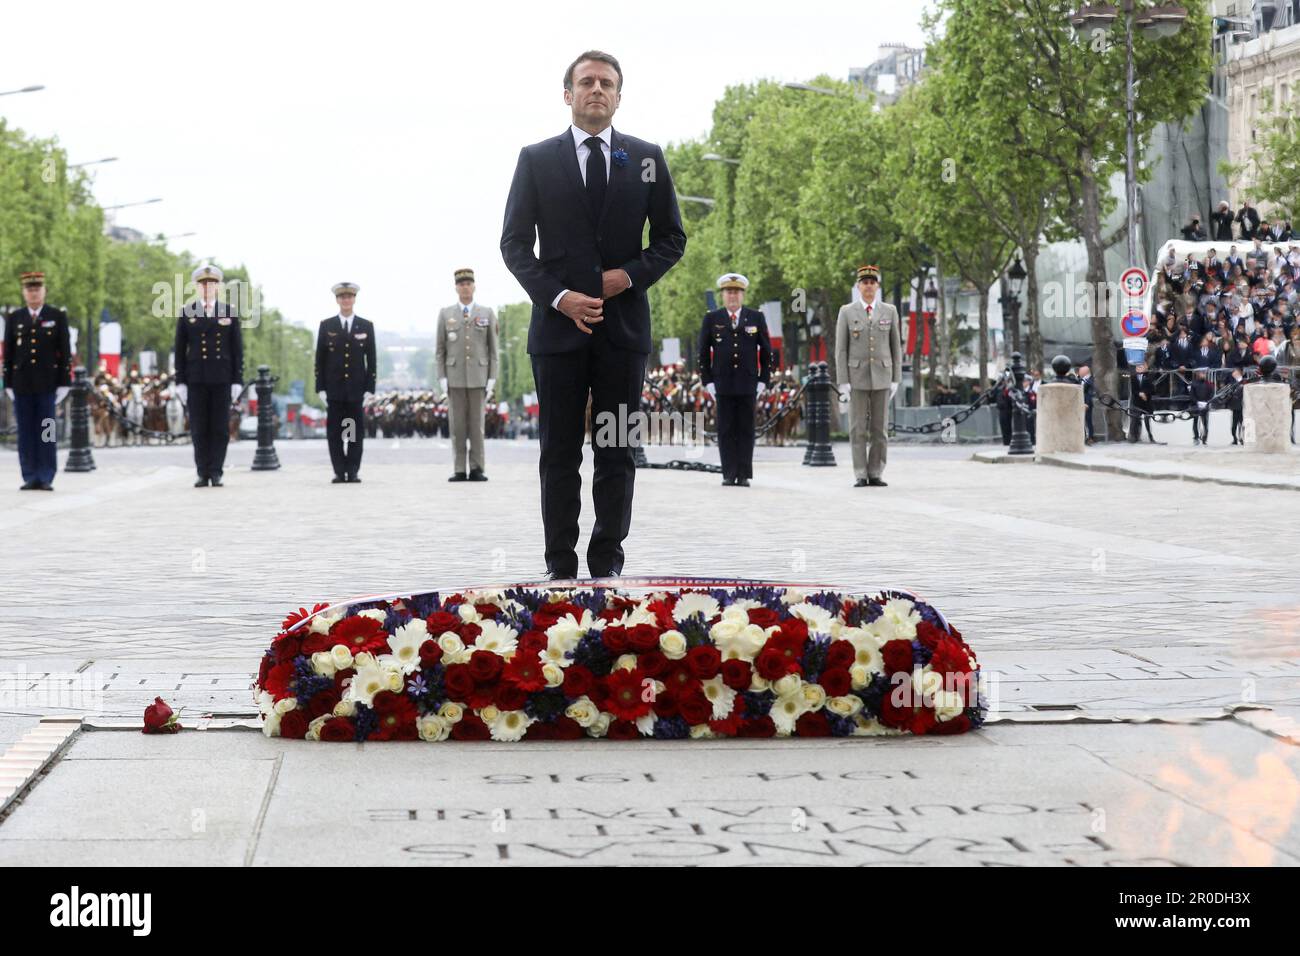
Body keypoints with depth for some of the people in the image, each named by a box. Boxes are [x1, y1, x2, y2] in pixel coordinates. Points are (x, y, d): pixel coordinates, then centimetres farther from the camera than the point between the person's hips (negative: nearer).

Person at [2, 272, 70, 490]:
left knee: (47, 432, -3)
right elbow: (8, 353, 9)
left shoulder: (58, 316, 4)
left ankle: (46, 479, -1)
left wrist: (64, 382, -4)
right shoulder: (14, 318, 9)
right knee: (25, 432, 2)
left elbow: (65, 352, 2)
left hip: (47, 383, -2)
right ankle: (30, 478, 5)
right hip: (21, 384, 2)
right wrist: (8, 384, 3)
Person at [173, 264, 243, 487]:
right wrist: (180, 381, -2)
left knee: (220, 428, -2)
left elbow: (237, 349, 3)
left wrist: (238, 380, -3)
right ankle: (203, 474, 4)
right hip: (196, 378, 0)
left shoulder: (230, 312, 4)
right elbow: (180, 349, 4)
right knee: (199, 428, -1)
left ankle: (216, 473, 2)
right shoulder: (186, 313, 4)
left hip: (222, 378, 0)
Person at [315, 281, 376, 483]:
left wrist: (370, 389, -1)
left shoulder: (366, 326, 7)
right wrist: (321, 389, -1)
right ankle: (339, 472, 2)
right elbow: (320, 360, 6)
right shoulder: (326, 326, 6)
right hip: (334, 390, 0)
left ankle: (353, 472, 5)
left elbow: (371, 360, 6)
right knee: (334, 433, -1)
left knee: (356, 433, 0)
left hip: (357, 389, 0)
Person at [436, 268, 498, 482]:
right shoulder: (445, 314, 7)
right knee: (457, 425, 0)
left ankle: (477, 469, 3)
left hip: (478, 377, 0)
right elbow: (440, 350, 7)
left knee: (477, 424, 0)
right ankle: (459, 470, 2)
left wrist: (492, 378, -2)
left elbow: (493, 349, 6)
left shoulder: (487, 314, 7)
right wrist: (442, 378, -2)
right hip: (455, 378, 0)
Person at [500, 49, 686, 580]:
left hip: (623, 323, 1)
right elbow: (515, 243, 3)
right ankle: (561, 567, 6)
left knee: (618, 451, 3)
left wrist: (631, 275, -7)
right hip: (559, 324, -1)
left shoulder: (646, 158, 8)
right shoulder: (536, 159, 5)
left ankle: (607, 563, 9)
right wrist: (558, 296, -10)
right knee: (559, 454, 2)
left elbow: (671, 237, 11)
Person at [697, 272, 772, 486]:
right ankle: (729, 474, 1)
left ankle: (744, 475, 3)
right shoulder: (711, 319, 7)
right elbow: (703, 352, 7)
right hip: (723, 384, 0)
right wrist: (707, 382, 0)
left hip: (748, 383, 0)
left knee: (746, 430, 1)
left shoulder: (756, 318, 7)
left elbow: (766, 351, 9)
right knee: (726, 430, -1)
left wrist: (763, 380, 2)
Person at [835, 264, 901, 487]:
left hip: (881, 377, 1)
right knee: (858, 428, -2)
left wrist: (896, 380, 1)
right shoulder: (847, 312, 0)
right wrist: (842, 382, -8)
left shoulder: (889, 311, 5)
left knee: (879, 428, 1)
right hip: (857, 377, -1)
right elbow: (841, 349, -2)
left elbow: (896, 347, 7)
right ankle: (860, 476, 2)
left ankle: (875, 474, 7)